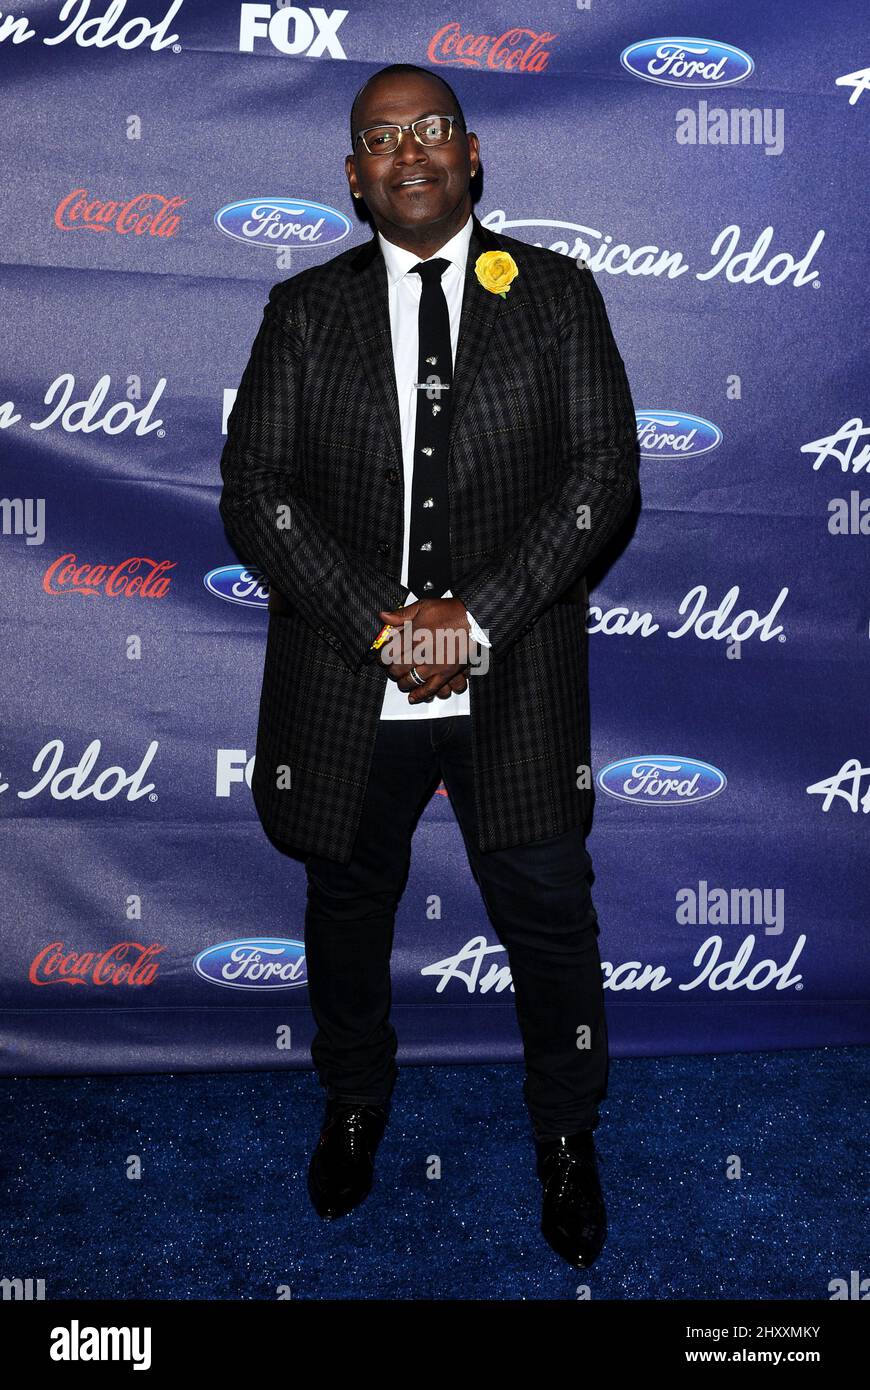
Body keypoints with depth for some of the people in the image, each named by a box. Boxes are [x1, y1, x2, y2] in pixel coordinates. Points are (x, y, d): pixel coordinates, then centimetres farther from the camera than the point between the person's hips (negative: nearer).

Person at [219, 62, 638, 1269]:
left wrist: (479, 615, -17)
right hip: (346, 686, 2)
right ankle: (355, 1105, 45)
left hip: (515, 681, -1)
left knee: (548, 918, 9)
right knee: (348, 910, 18)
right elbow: (254, 490, -3)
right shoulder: (304, 310, 4)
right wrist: (382, 623, -15)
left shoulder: (559, 294, 2)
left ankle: (566, 1140, 34)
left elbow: (602, 471, -5)